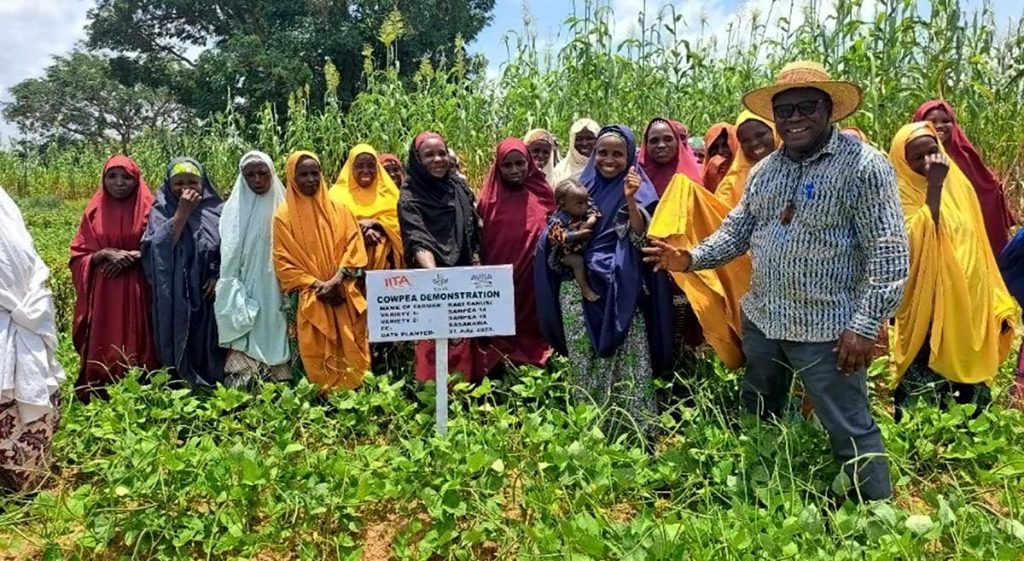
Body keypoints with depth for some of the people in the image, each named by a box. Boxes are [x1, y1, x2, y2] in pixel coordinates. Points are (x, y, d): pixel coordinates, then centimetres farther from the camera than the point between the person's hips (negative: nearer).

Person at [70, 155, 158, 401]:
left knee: (136, 347, -1)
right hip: (103, 294, 2)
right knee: (103, 350, 3)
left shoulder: (149, 209, 1)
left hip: (138, 292, -2)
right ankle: (102, 398, 14)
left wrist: (132, 256, -14)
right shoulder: (94, 211, 8)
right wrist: (104, 255, -11)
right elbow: (78, 255, 7)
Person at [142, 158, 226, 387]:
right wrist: (182, 212, -17)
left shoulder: (217, 211, 3)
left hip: (209, 296, 1)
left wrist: (219, 275, -9)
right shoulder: (161, 211, 2)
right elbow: (160, 247, -14)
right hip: (174, 300, -1)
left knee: (209, 353, 6)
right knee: (178, 350, 3)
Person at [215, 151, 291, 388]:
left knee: (275, 340, 1)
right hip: (245, 293, -2)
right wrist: (236, 301, -11)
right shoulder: (235, 209, 0)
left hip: (275, 293, 2)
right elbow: (229, 257, -3)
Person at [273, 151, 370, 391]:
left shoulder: (338, 209, 8)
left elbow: (354, 246, 3)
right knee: (318, 357, -2)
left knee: (351, 354, 2)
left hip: (345, 296, 2)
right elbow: (283, 261, -2)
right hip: (311, 300, -2)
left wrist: (336, 280, -12)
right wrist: (317, 285, -12)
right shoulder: (284, 216, 1)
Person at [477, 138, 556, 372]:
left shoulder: (542, 194, 6)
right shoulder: (490, 199, 2)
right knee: (501, 338, 0)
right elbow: (480, 242, 3)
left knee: (532, 333, 5)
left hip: (534, 281, 1)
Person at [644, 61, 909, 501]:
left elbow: (889, 254, -16)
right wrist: (692, 258, -4)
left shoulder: (864, 166, -12)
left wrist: (866, 326, -20)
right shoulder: (765, 169, 8)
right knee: (755, 420, 22)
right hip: (761, 319, 7)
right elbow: (737, 229, 13)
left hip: (827, 328, -7)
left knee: (850, 431, 3)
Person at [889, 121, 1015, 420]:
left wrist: (998, 304, 14)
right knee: (924, 401, -3)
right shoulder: (903, 193, -8)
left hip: (970, 308, 6)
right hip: (929, 311, -6)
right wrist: (933, 187, -23)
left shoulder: (960, 185, 10)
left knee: (970, 389, 15)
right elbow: (917, 241, -26)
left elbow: (978, 248, 15)